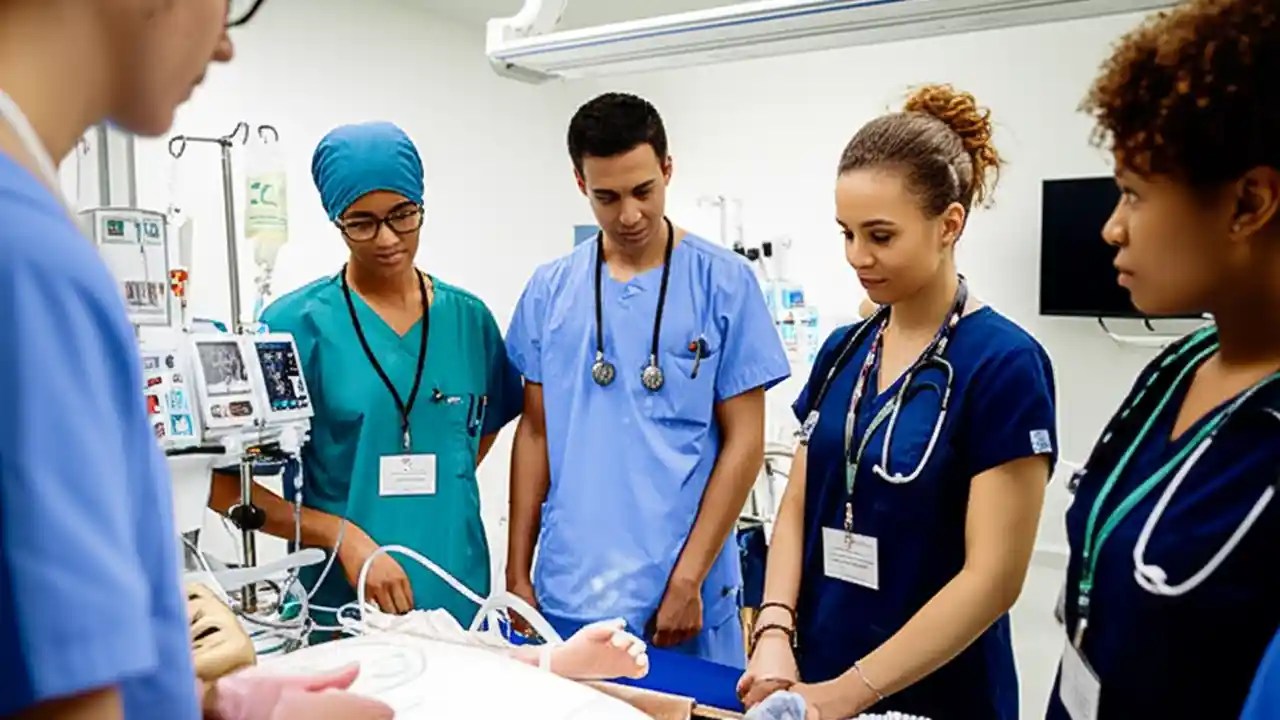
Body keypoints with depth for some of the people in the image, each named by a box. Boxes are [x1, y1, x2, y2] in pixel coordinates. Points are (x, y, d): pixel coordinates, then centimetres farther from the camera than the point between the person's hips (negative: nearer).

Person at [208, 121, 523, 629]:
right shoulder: (296, 323, -8)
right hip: (341, 610, -3)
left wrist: (436, 496, 3)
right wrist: (344, 536, -16)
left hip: (459, 602, 3)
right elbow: (221, 479, -7)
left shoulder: (469, 318, 2)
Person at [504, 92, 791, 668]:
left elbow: (743, 442, -6)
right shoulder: (549, 290, 2)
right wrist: (517, 571, 5)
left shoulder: (725, 283, -7)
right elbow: (536, 432, 7)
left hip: (679, 592, -2)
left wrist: (687, 580, -10)